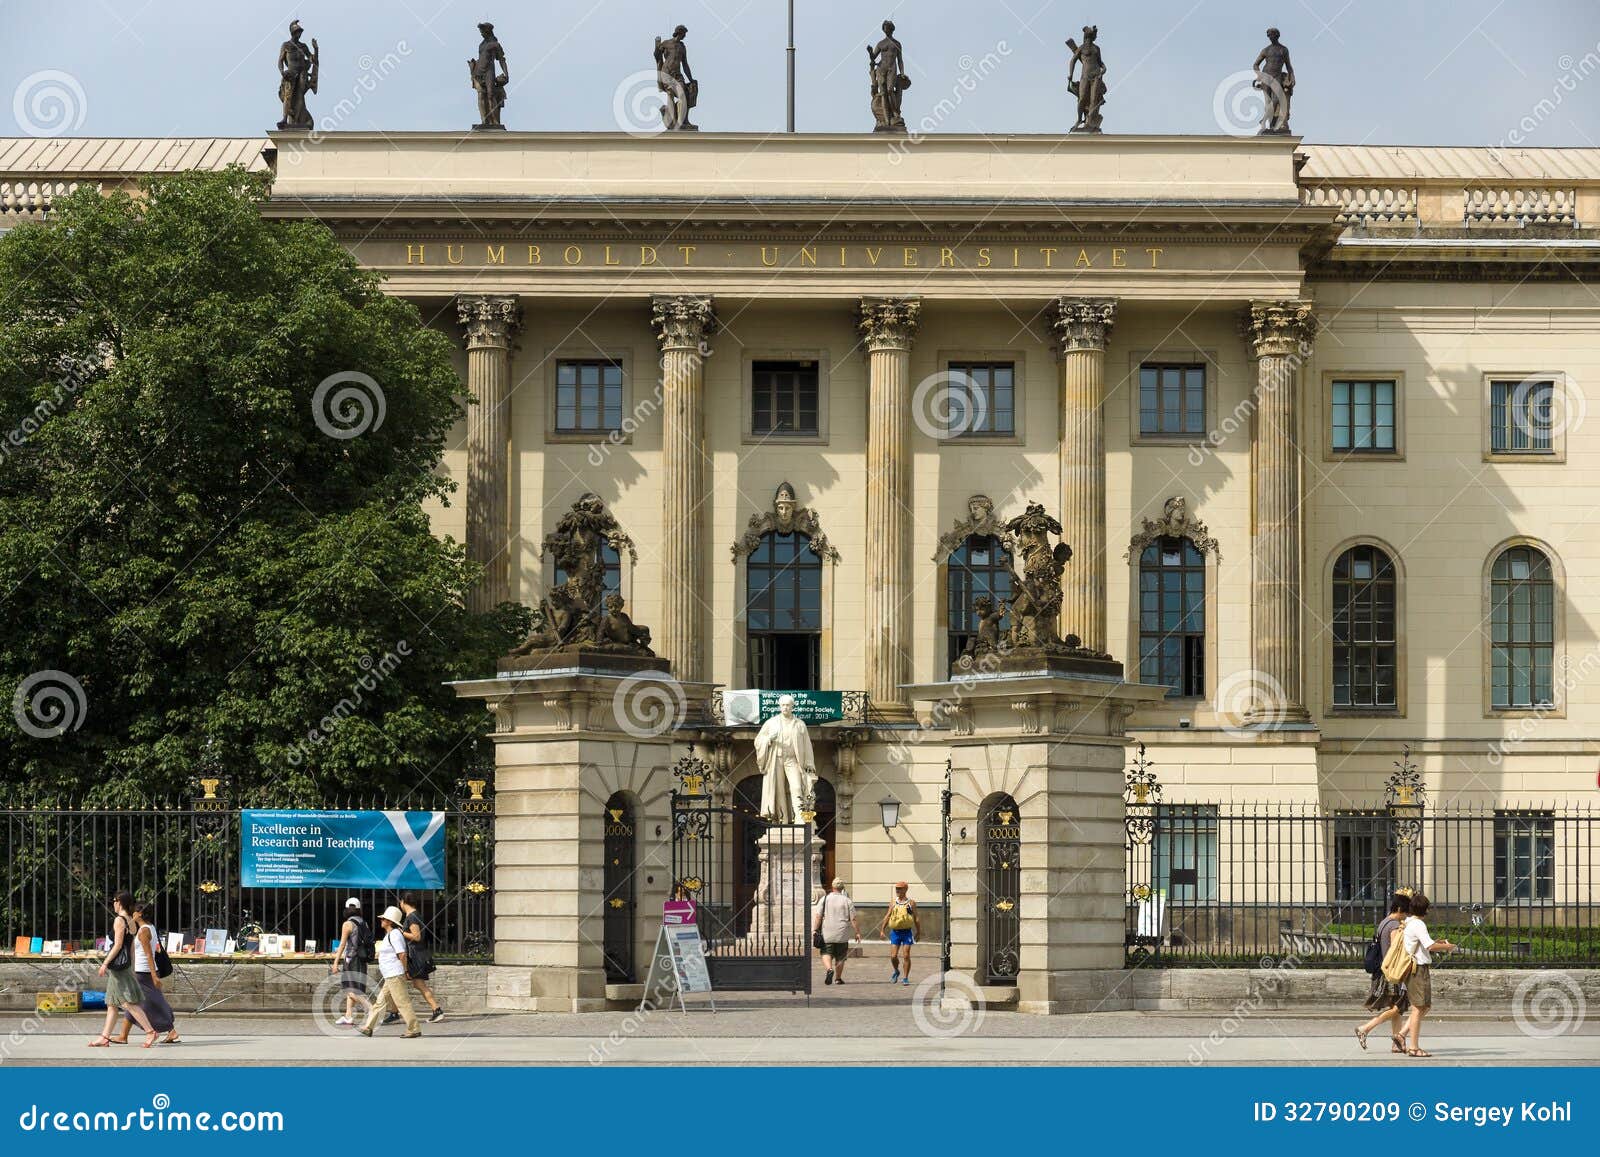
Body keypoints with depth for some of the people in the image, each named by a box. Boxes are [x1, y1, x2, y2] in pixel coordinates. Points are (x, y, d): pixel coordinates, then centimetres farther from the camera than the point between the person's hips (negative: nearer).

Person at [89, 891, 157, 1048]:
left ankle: (150, 1032, -14)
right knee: (112, 1004, 11)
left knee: (128, 1003, -10)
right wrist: (131, 968, 20)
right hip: (126, 963, 10)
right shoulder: (131, 922, 14)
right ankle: (105, 1037, 12)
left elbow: (118, 945, -18)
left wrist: (105, 963, -15)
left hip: (117, 964, -10)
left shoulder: (119, 920, -12)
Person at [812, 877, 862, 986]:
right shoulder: (847, 901, 0)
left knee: (827, 953, 8)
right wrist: (858, 933, 6)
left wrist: (815, 930, 0)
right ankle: (838, 978, 15)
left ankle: (829, 969, -19)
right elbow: (853, 919, -2)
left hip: (827, 934, 0)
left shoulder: (824, 899, 2)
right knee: (840, 956, 12)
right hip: (842, 935, 0)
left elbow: (818, 917, -3)